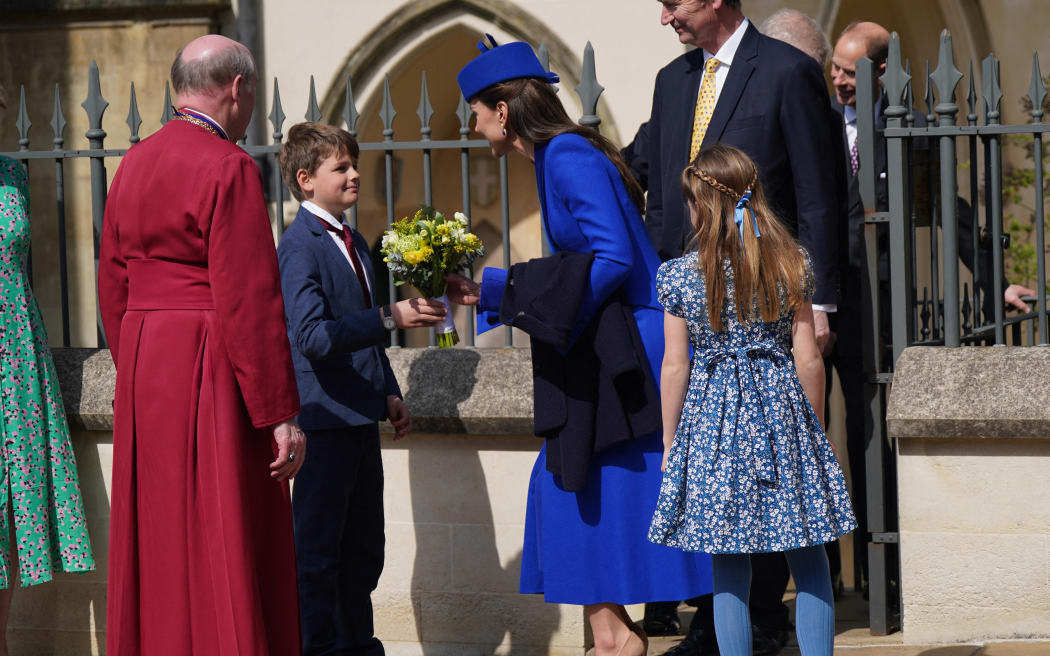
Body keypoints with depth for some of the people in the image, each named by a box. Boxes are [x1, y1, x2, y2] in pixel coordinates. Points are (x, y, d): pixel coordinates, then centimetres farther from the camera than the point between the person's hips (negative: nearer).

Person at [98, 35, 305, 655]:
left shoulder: (135, 164, 10)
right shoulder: (228, 168, -14)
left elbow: (113, 288, 15)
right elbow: (250, 301, -18)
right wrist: (280, 413, -15)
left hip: (142, 375, 8)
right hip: (214, 373, -8)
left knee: (156, 547, 13)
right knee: (223, 556, -4)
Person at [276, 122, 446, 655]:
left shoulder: (354, 242, 14)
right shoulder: (300, 246, -14)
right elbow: (312, 336, -26)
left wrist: (389, 393, 14)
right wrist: (391, 318, -31)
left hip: (361, 416, 9)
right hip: (325, 418, -9)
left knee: (363, 549, 16)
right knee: (319, 548, -1)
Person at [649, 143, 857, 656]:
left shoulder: (680, 276, -6)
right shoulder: (791, 266, -2)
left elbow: (675, 367, -3)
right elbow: (808, 358, 0)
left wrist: (670, 443, 7)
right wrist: (813, 428, 13)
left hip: (713, 421, -1)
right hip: (783, 418, 1)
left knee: (729, 569, 5)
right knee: (808, 561, 7)